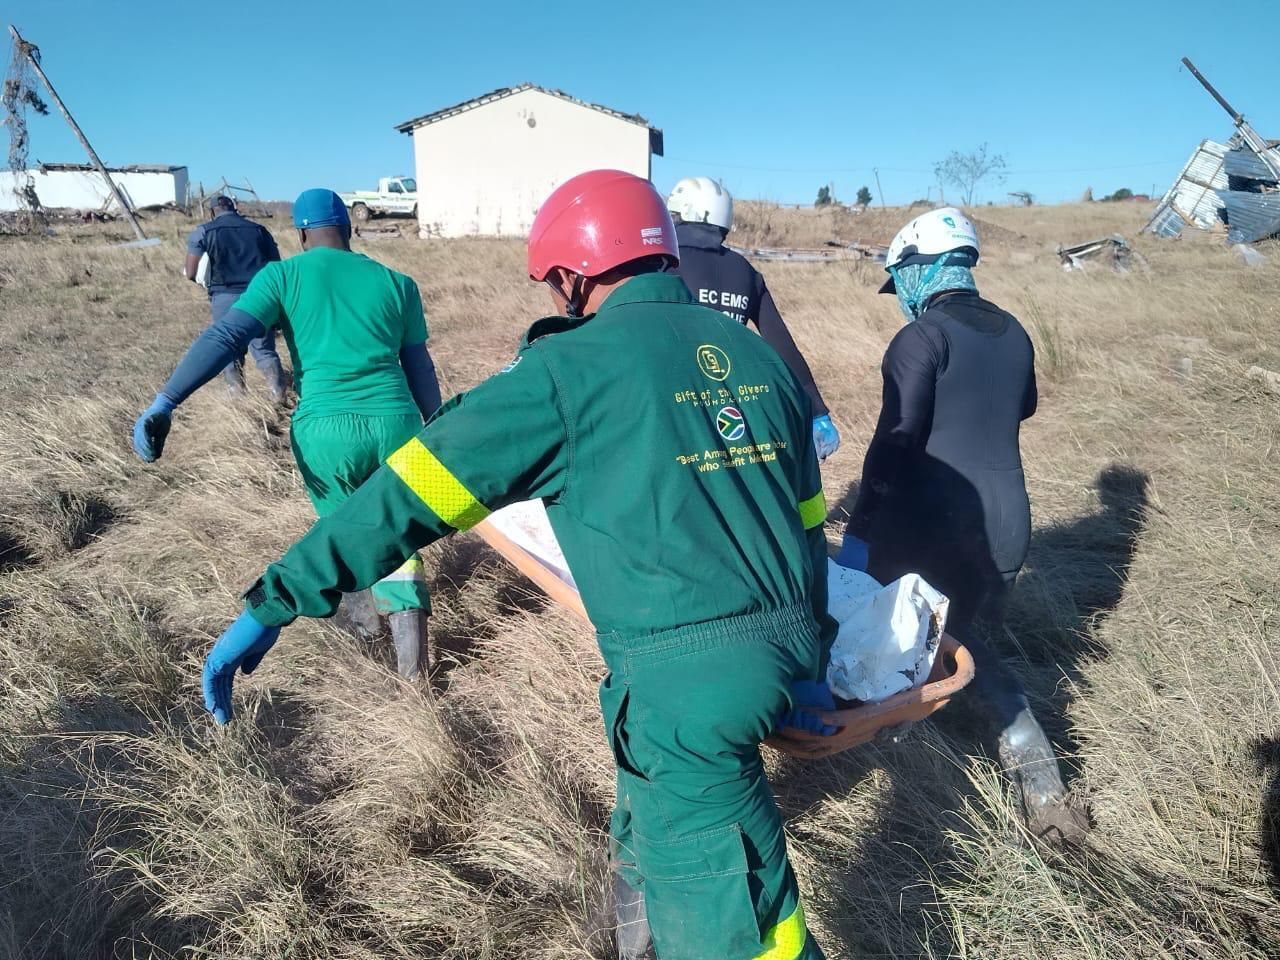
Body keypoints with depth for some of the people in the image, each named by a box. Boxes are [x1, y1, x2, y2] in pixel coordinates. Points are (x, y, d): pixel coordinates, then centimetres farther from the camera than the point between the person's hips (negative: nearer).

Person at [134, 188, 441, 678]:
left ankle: (362, 609, 45)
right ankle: (407, 613, 5)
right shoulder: (396, 282, 13)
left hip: (326, 429, 0)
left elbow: (224, 337, -5)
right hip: (396, 423, 1)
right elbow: (419, 368, 15)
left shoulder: (283, 275, 8)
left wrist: (164, 403, -10)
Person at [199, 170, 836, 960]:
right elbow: (806, 518, 15)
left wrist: (277, 601, 0)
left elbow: (414, 492, -8)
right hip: (786, 650, 8)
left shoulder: (571, 368, -8)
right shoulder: (754, 351, 11)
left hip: (691, 672, -8)